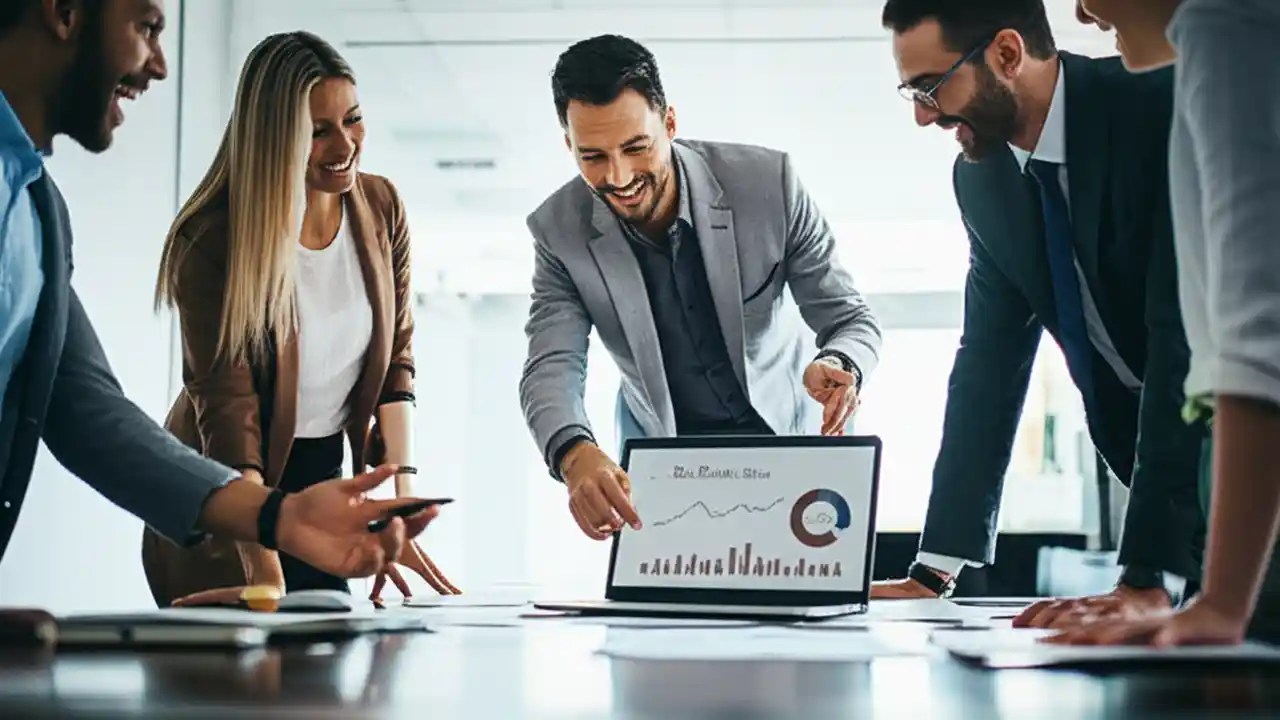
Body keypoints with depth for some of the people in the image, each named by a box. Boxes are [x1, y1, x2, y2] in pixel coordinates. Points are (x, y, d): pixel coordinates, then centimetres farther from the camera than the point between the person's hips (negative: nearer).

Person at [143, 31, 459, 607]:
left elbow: (396, 361, 0)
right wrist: (266, 575, -35)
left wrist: (401, 510, -11)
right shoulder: (213, 243, -21)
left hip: (326, 479, 5)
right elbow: (226, 408, -27)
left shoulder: (380, 207, -4)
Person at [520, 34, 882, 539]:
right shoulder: (560, 231, -19)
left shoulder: (769, 183, -24)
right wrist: (575, 455, -48)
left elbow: (850, 320, -17)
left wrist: (840, 368, -42)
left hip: (784, 434, -1)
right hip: (662, 446, 1)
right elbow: (551, 368, -25)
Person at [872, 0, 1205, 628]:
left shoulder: (1165, 112, -22)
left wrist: (1148, 579, -33)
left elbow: (1187, 340, -29)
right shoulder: (982, 175, -2)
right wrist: (934, 572, -3)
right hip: (1163, 473, 5)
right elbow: (987, 365, 1)